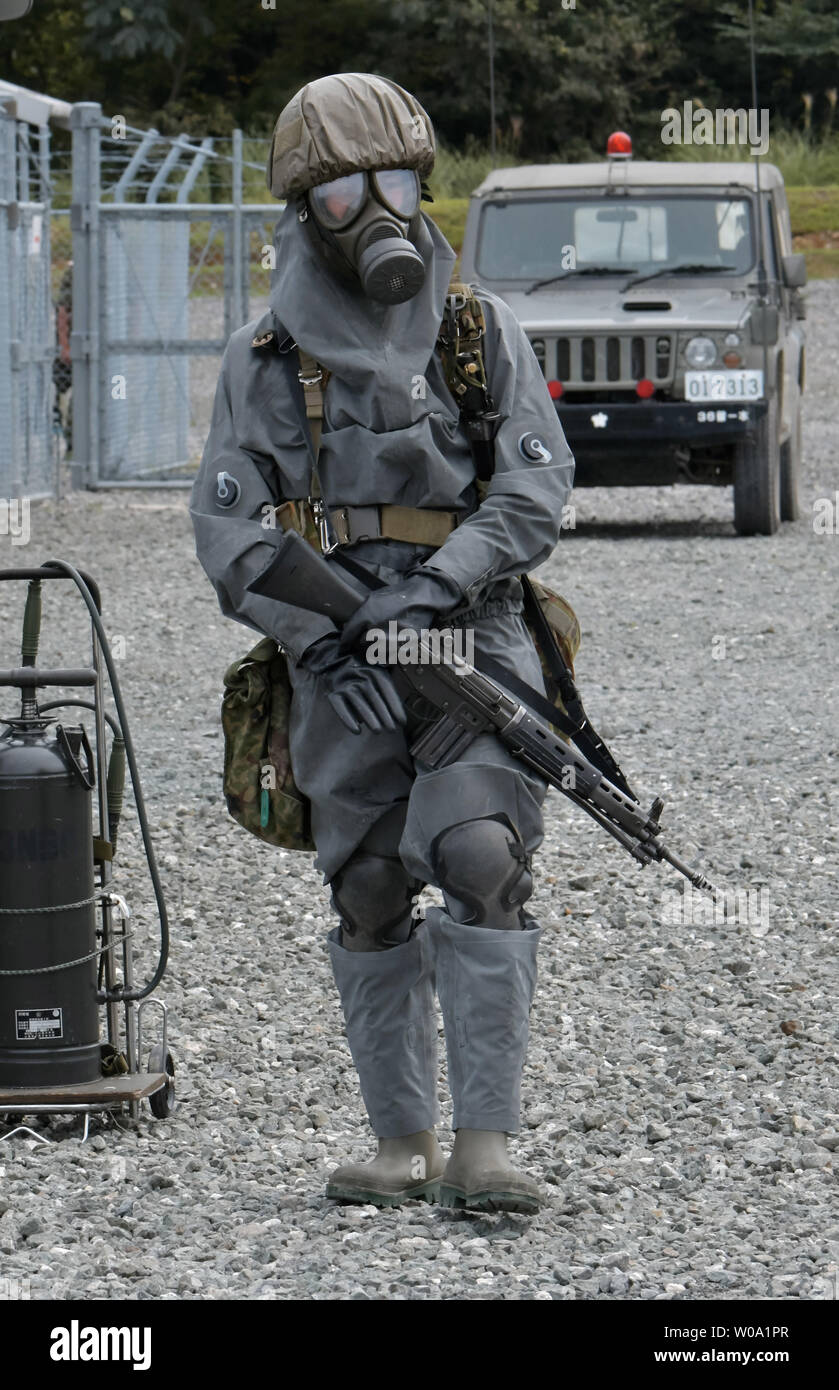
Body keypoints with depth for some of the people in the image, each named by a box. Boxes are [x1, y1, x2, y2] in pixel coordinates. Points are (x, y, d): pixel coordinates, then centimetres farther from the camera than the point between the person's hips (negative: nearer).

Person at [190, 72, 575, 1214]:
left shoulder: (483, 335, 5)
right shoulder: (266, 360, 5)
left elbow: (535, 490, -3)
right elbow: (229, 532, 0)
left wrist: (434, 587, -18)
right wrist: (327, 647, -13)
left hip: (472, 638, -1)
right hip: (339, 665, 2)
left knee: (479, 856, -18)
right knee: (370, 896, 4)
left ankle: (485, 1145, -18)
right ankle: (405, 1147, 16)